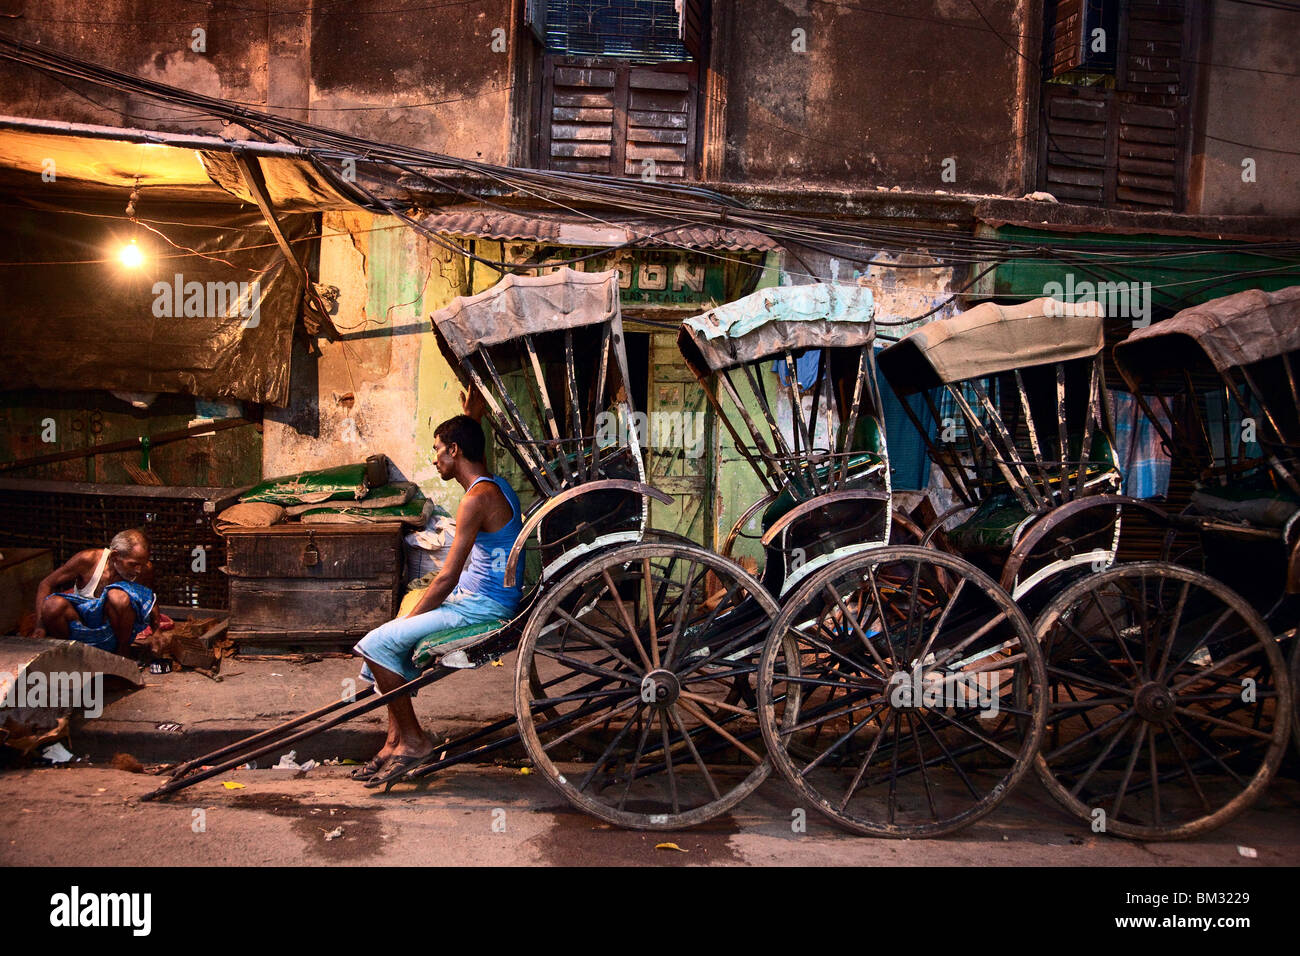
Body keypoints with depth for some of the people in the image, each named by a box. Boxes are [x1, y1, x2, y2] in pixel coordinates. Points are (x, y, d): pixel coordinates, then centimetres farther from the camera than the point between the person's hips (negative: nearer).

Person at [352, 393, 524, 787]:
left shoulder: (477, 499, -20)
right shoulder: (495, 484, 10)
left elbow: (447, 577, -20)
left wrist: (409, 619, -8)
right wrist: (473, 417, 37)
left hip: (481, 608, -11)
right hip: (479, 602, 11)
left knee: (378, 643, -12)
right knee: (389, 641, 13)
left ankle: (412, 740, -1)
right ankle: (396, 739, 14)